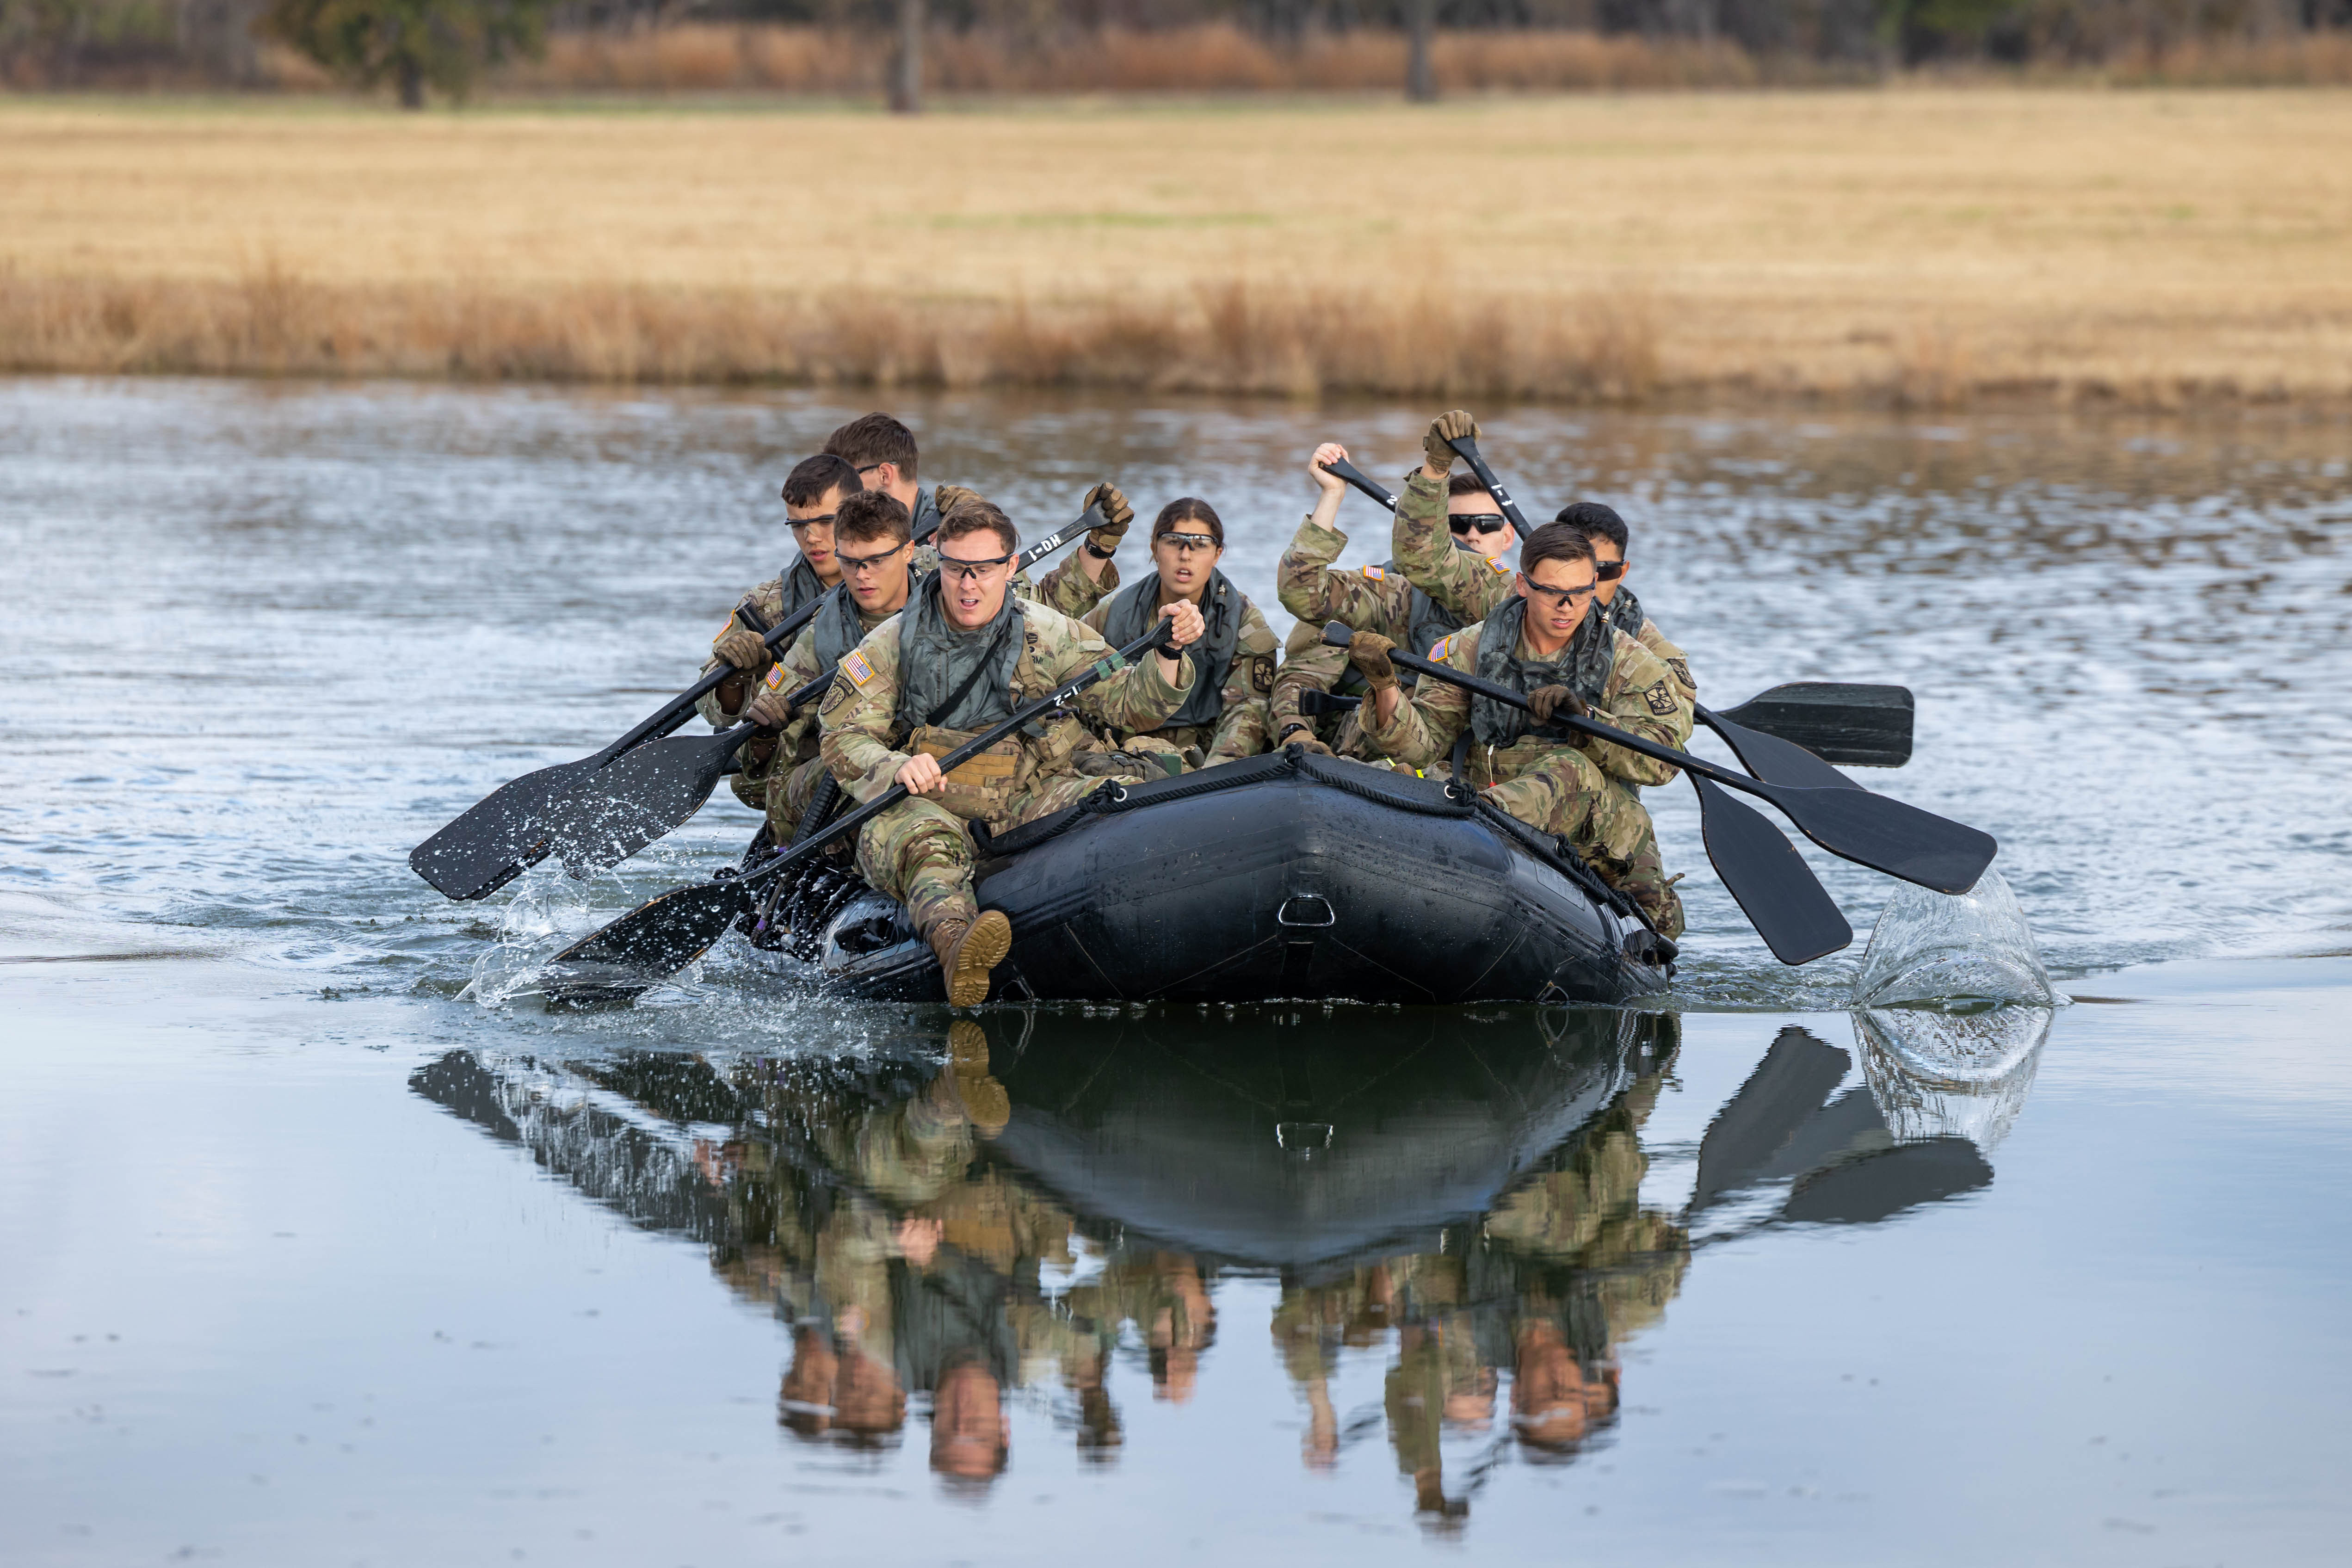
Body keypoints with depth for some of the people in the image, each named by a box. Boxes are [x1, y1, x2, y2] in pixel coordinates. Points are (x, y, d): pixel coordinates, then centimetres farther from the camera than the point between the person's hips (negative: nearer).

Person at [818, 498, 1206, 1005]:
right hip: (929, 804, -3)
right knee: (923, 839, -40)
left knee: (1126, 795, -24)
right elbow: (843, 739, 0)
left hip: (1023, 802, 3)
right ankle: (952, 937, -68)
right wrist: (897, 768, -21)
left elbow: (1129, 704, 4)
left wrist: (1171, 654, -15)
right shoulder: (891, 645, 4)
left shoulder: (1049, 635, 7)